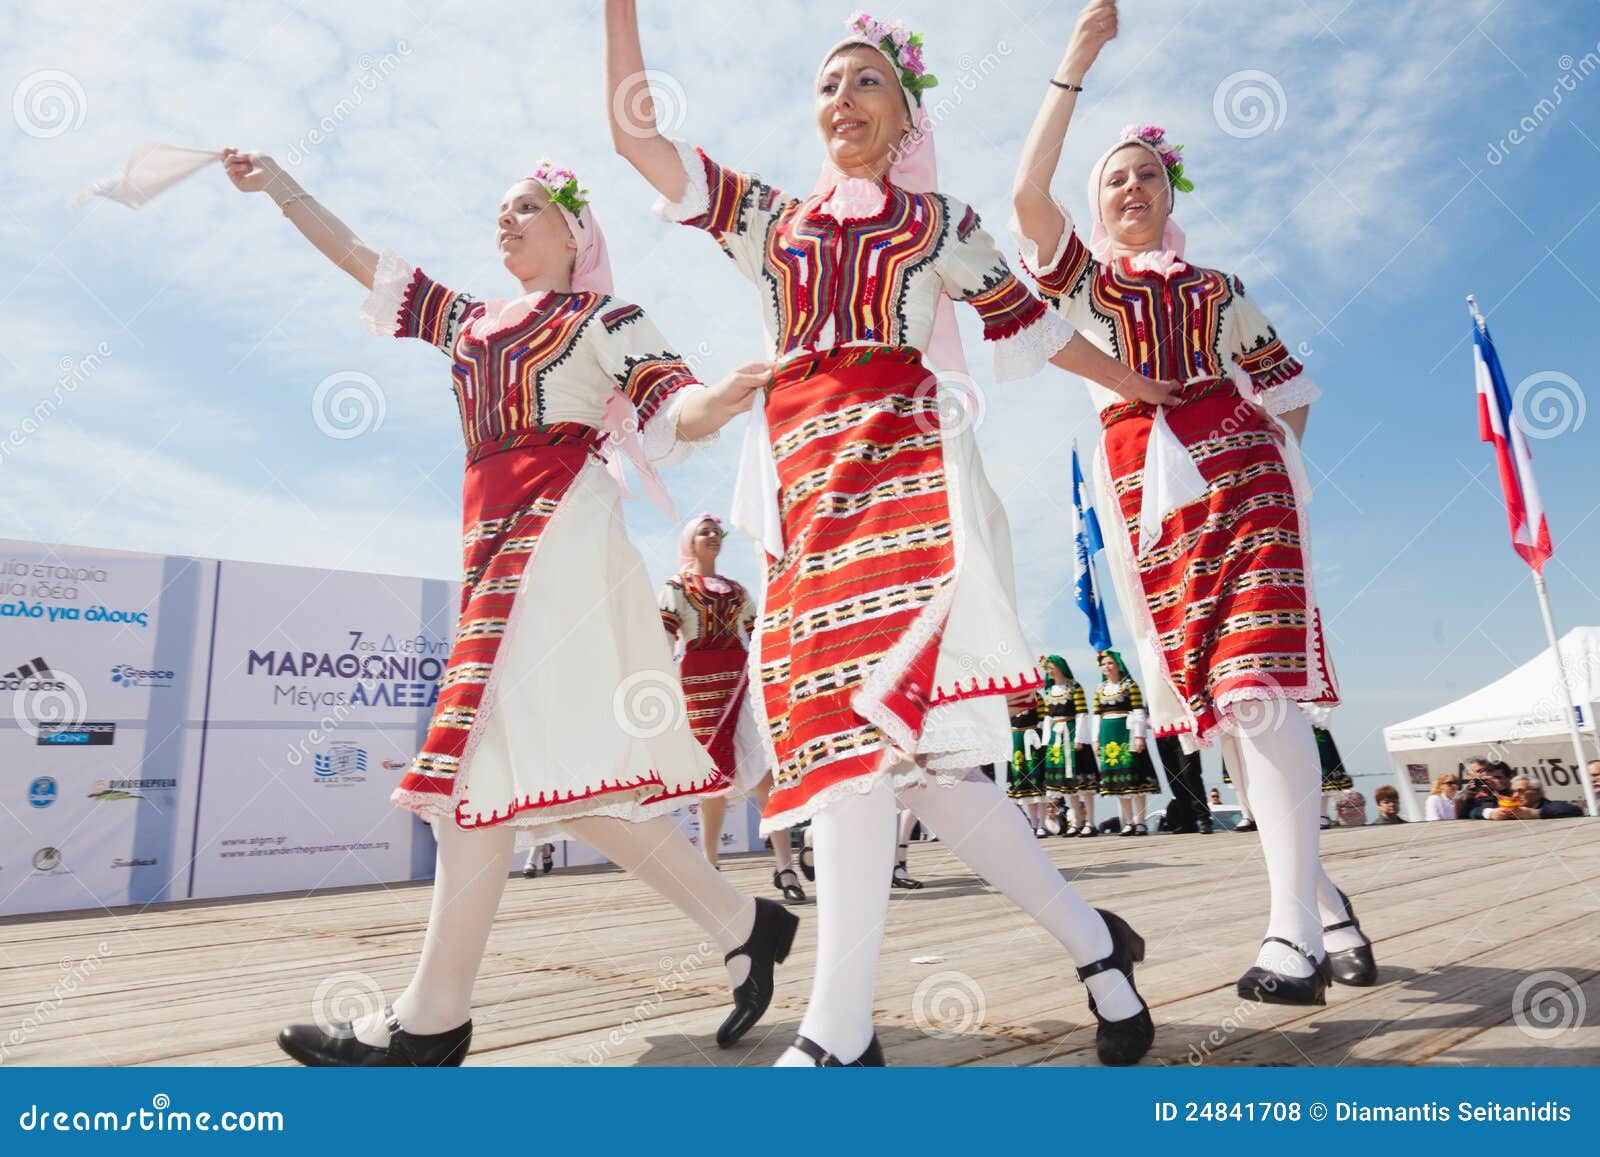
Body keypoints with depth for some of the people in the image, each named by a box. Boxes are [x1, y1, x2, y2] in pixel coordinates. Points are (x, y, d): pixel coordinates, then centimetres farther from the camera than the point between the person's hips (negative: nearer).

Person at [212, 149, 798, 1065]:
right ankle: (742, 926, 6)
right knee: (550, 765, -1)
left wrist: (717, 401, -26)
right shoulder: (470, 322, 27)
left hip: (560, 529, -7)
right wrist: (279, 185, 36)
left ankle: (434, 1017, -5)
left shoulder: (601, 315, 8)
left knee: (495, 746, -13)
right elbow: (361, 260, 35)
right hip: (498, 538, 7)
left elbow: (671, 408, -6)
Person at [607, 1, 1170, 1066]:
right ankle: (1093, 944, 13)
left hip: (903, 458, -3)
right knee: (915, 754, -4)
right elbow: (636, 133, 20)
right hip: (804, 474, 3)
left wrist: (1139, 386, 27)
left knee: (862, 717, -21)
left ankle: (840, 1032, -12)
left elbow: (1026, 324, 23)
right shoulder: (771, 218, 24)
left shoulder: (940, 220, 18)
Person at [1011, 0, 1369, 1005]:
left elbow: (1291, 391, 19)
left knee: (1255, 689, -16)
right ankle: (1325, 900, 15)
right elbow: (1028, 192, -1)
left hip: (1240, 479, 0)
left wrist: (1268, 463, 1)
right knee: (1216, 702, 0)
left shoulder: (1220, 291, 20)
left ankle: (1295, 930, -14)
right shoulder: (1082, 281, 17)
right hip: (1146, 497, 1)